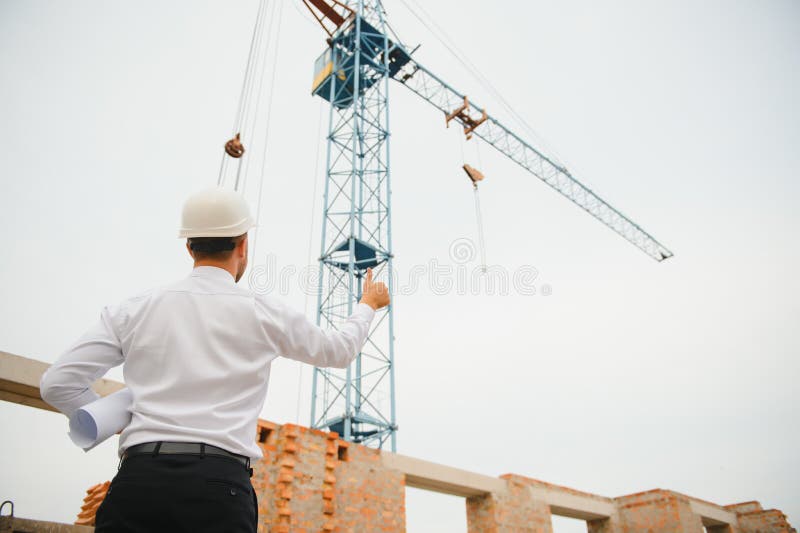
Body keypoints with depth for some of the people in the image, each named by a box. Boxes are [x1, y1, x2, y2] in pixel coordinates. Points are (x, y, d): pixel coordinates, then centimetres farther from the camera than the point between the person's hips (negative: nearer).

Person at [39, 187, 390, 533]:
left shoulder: (134, 310, 8)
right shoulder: (263, 313, 4)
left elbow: (57, 384, 7)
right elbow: (340, 350, 20)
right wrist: (368, 304, 38)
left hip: (137, 479, 3)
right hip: (220, 484, -2)